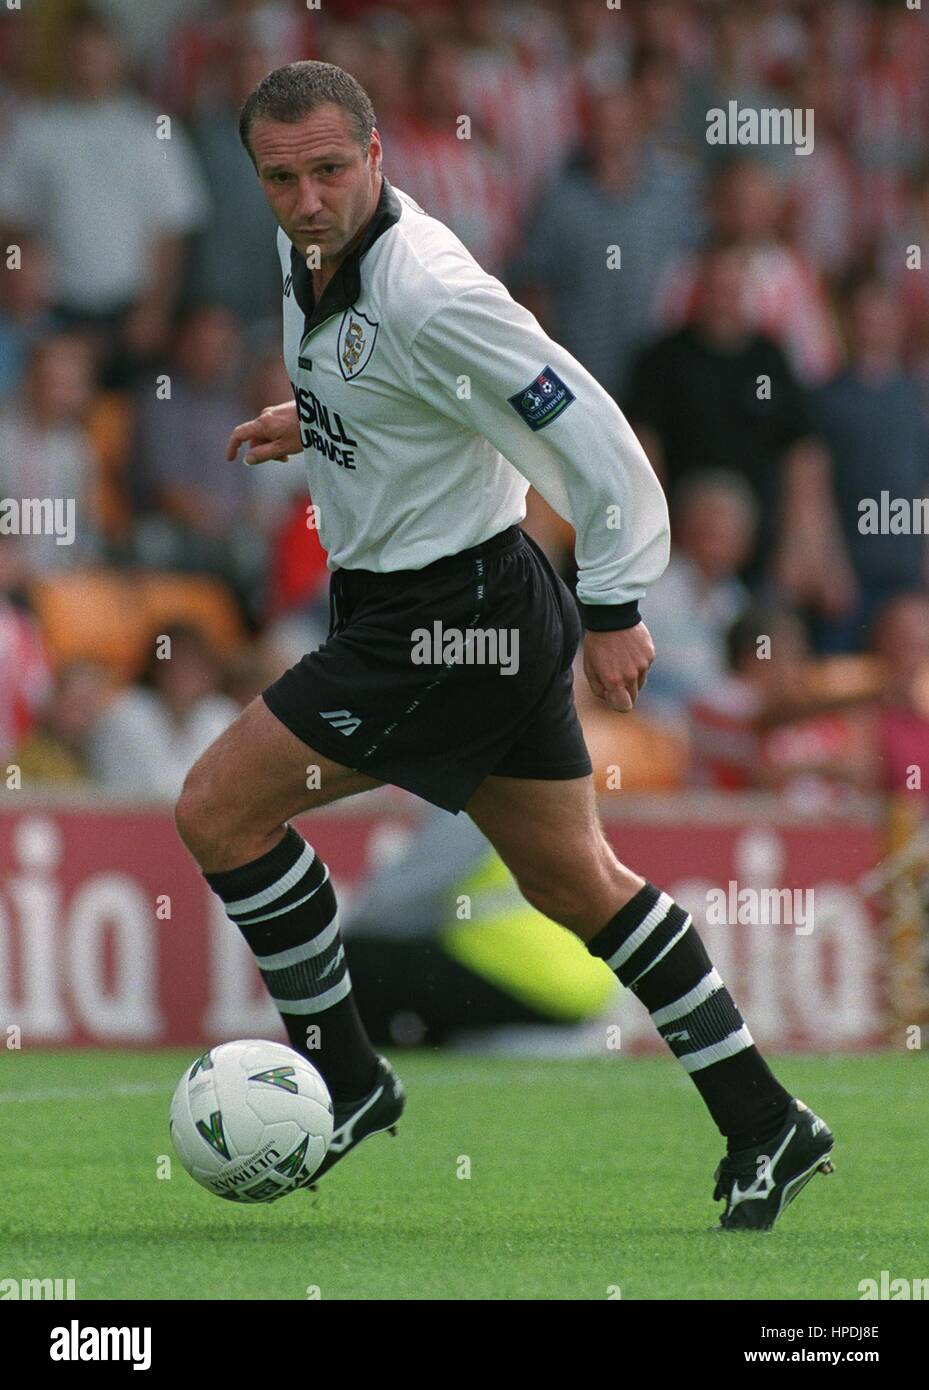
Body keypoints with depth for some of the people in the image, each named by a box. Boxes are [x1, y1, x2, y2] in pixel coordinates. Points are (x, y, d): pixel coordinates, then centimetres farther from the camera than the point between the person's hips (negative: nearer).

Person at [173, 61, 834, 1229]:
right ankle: (764, 1129, 19)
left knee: (218, 811, -7)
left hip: (447, 619, -10)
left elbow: (594, 437, -23)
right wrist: (311, 421, 14)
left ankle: (344, 1080, 4)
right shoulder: (312, 252, 3)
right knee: (575, 882, 14)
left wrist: (614, 607, -18)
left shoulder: (425, 290, -25)